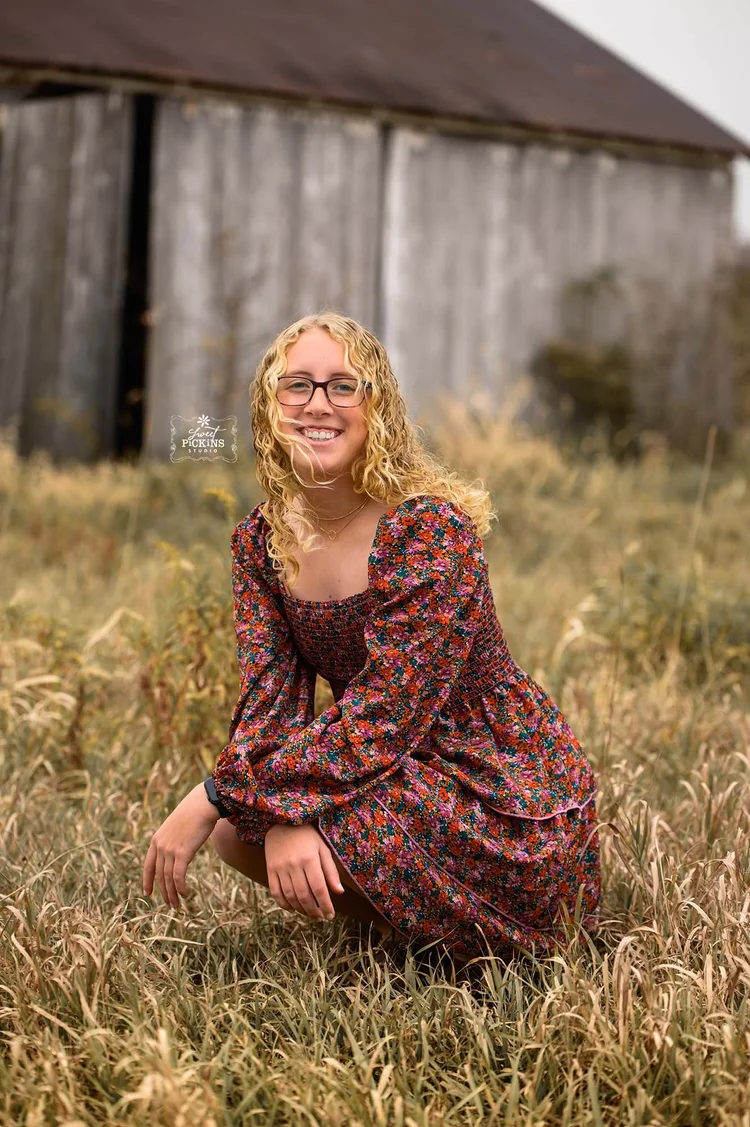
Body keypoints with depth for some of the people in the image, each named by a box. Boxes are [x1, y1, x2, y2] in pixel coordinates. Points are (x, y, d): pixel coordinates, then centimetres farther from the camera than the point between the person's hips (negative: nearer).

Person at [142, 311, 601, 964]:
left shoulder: (432, 528, -22)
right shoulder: (260, 540, 0)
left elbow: (389, 711, -26)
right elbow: (270, 696, -7)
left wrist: (219, 794, -28)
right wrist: (280, 816, -29)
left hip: (505, 797, -8)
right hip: (396, 771, 8)